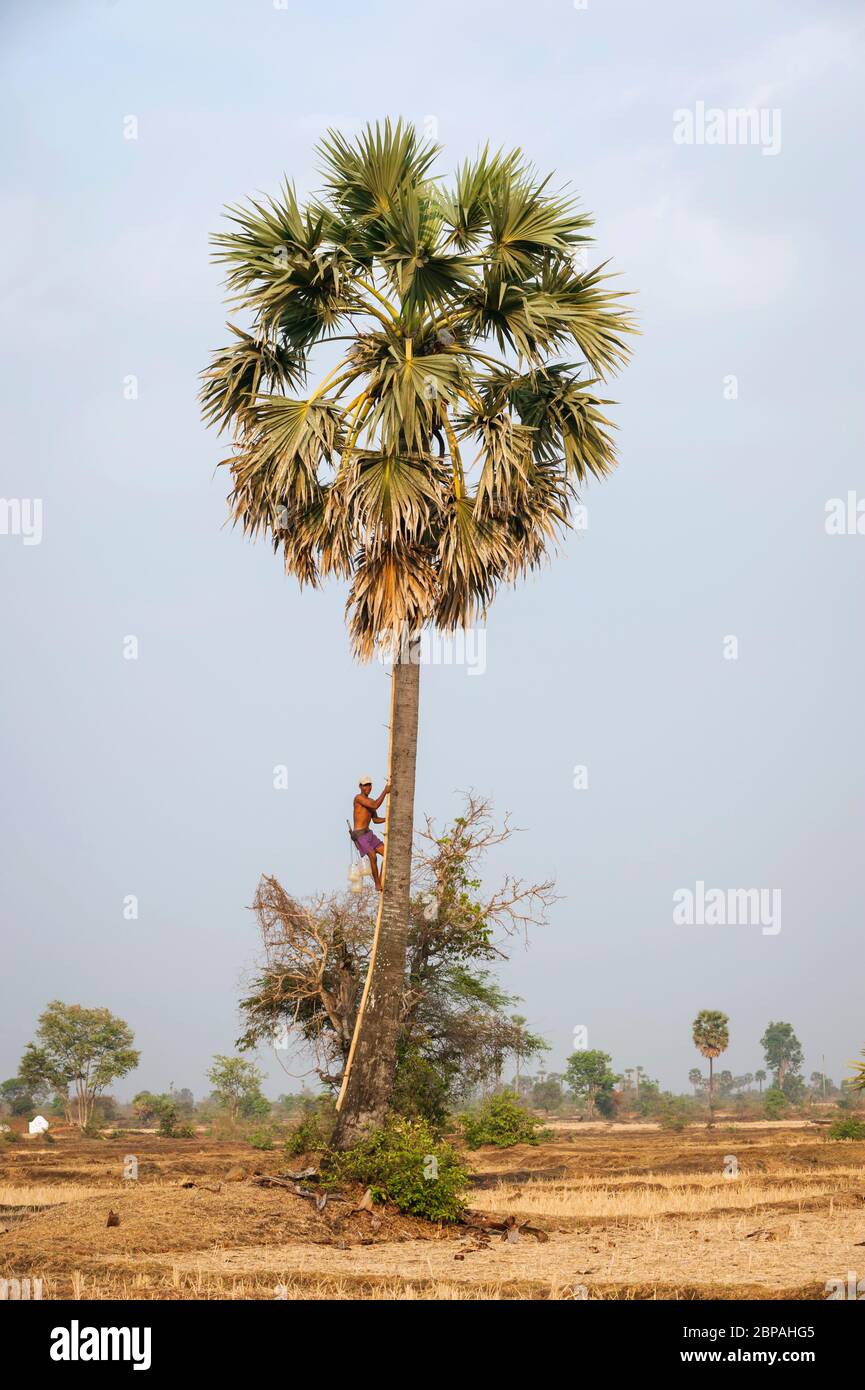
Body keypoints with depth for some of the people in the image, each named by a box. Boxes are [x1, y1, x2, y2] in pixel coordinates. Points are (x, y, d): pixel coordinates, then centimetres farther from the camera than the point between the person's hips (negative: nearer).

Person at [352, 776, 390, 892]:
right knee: (373, 857, -23)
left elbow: (376, 820, 21)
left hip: (369, 834, 9)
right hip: (359, 835, -9)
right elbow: (375, 806, -24)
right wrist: (385, 791, -20)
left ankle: (381, 880, 9)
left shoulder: (371, 800, 16)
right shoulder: (358, 798, -12)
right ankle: (377, 884, -8)